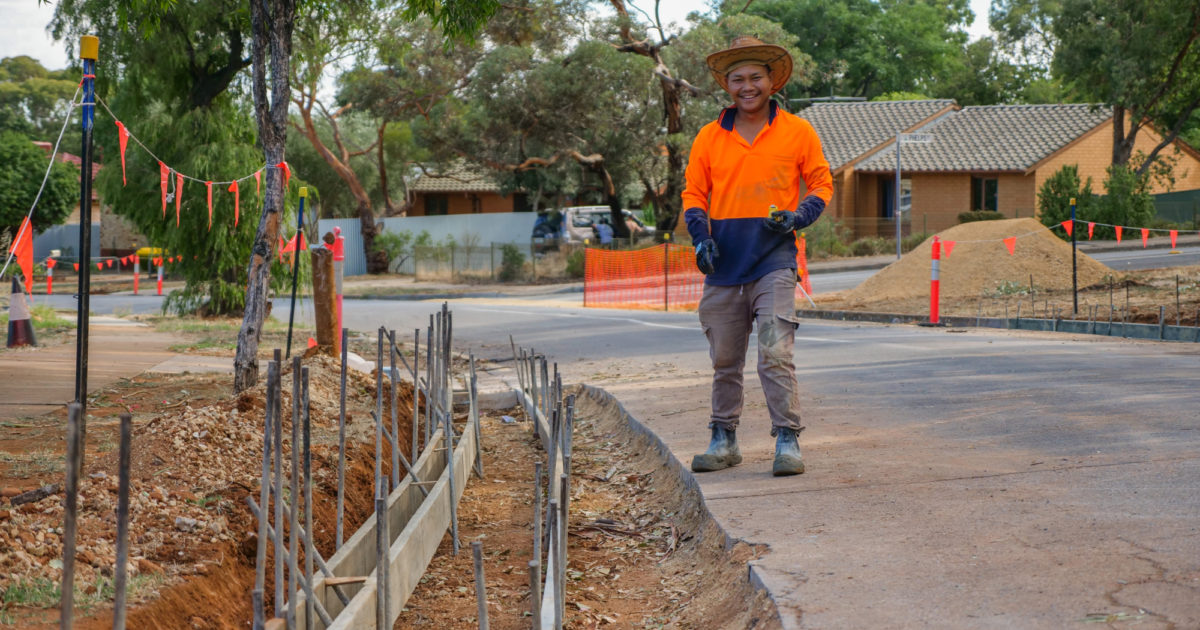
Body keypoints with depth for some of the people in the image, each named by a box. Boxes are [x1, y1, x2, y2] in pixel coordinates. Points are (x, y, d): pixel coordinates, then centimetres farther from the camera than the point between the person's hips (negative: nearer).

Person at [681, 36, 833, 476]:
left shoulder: (797, 132, 4)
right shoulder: (709, 137, 9)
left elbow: (821, 184, 8)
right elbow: (694, 193, 13)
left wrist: (797, 218, -10)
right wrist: (701, 237, -4)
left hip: (774, 259, -3)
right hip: (723, 262, 3)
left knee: (775, 354, -13)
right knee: (724, 360, 11)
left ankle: (788, 441, -7)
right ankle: (724, 441, 23)